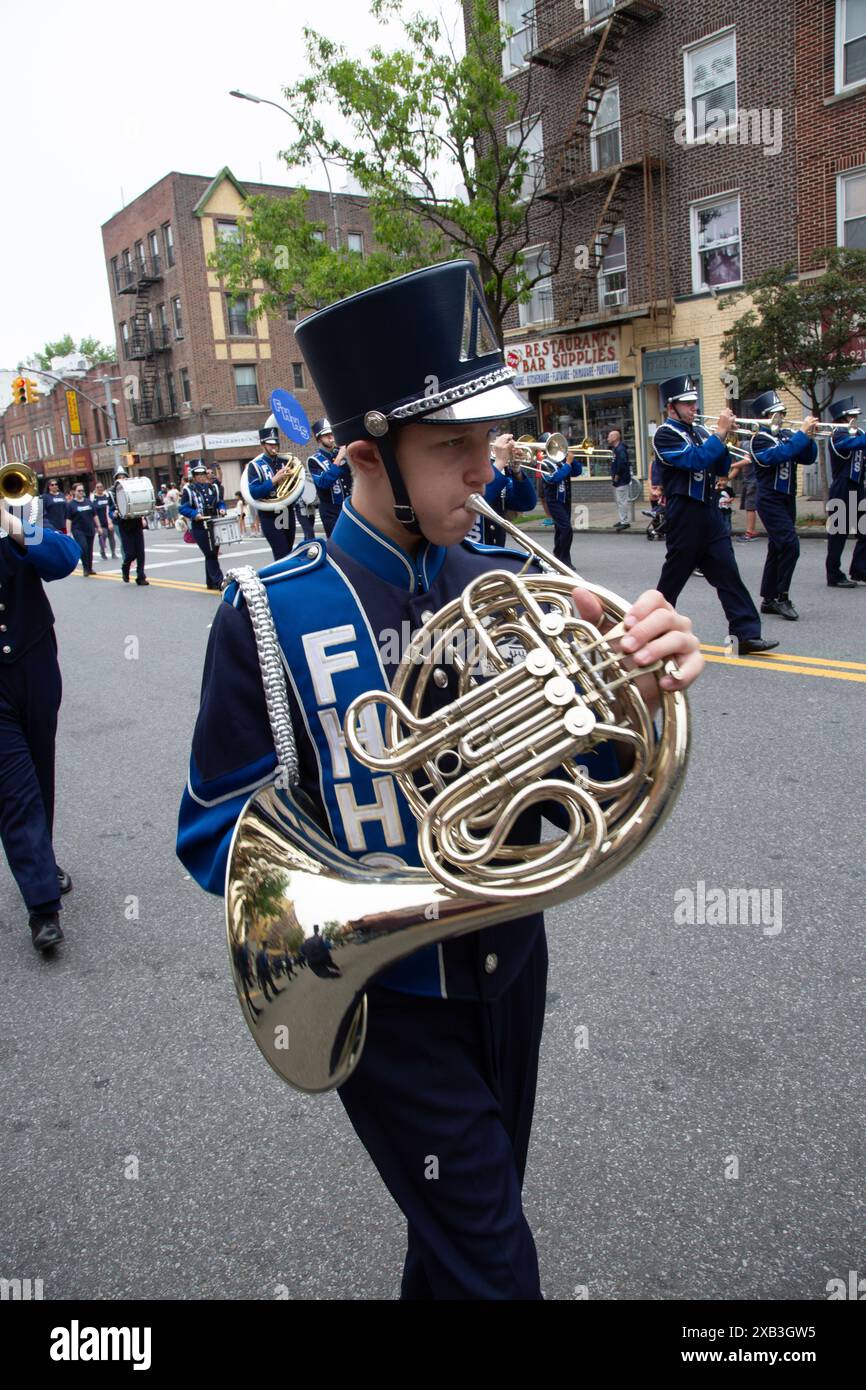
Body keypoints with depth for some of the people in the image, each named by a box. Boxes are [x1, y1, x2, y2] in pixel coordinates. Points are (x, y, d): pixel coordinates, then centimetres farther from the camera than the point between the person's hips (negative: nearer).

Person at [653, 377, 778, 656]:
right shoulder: (665, 434, -6)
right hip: (684, 515, -7)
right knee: (675, 573, 2)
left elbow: (720, 470, 14)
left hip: (709, 510, 7)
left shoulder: (699, 432, 16)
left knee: (727, 572, 0)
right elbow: (695, 460, -21)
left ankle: (746, 634, -2)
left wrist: (722, 439, 0)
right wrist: (721, 432, -16)